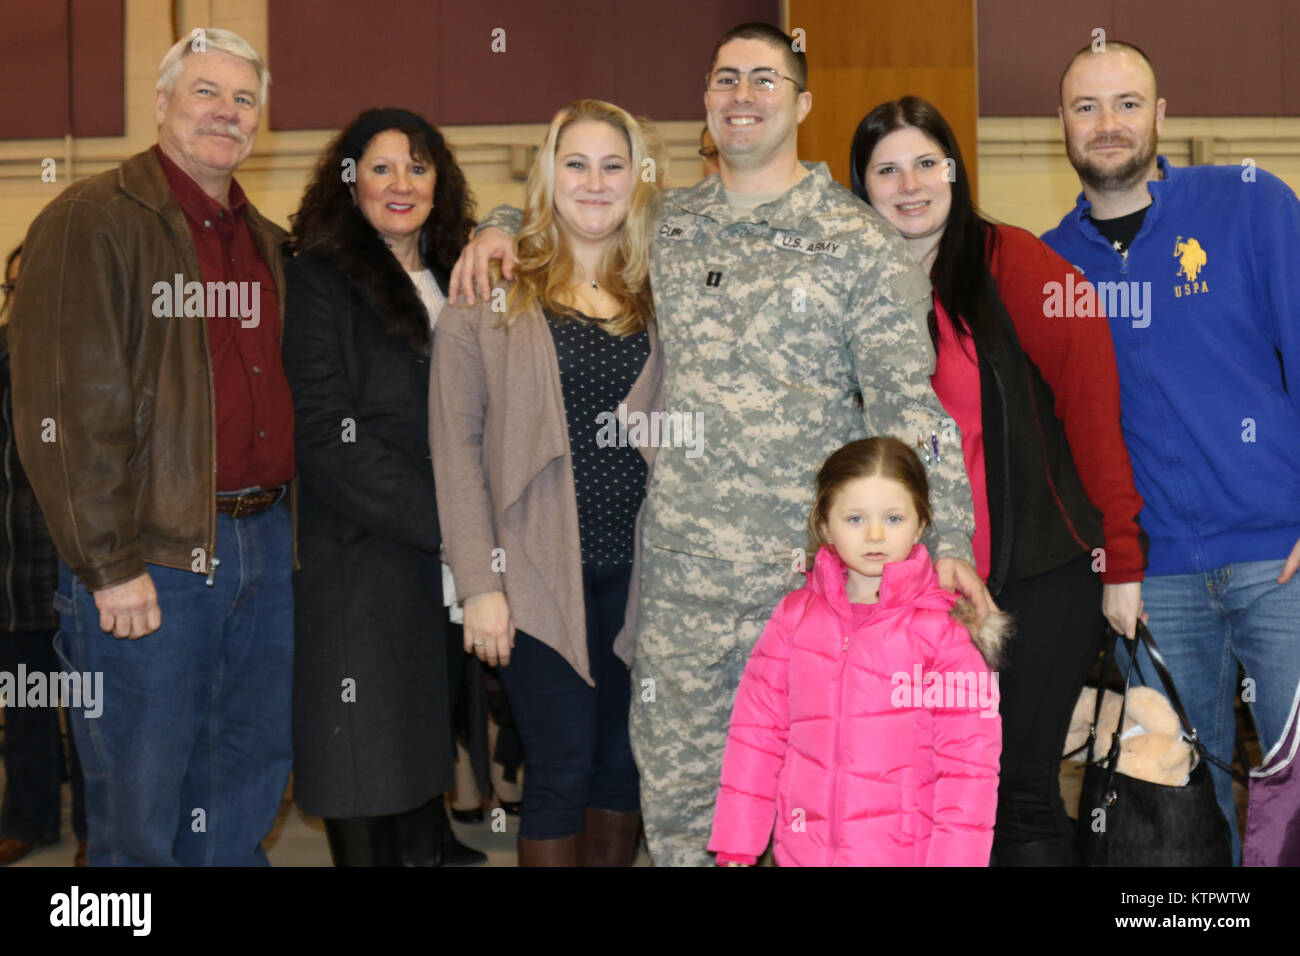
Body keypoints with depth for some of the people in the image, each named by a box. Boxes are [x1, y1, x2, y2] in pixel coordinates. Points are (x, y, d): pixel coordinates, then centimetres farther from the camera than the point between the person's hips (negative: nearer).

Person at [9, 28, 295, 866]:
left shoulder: (268, 243, 16)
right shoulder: (93, 222, -7)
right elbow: (65, 410, -14)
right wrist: (111, 563, -17)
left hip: (266, 544, 7)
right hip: (153, 557, -7)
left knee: (252, 776, 16)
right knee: (141, 799, 4)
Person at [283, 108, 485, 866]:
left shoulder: (456, 278, 13)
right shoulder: (320, 279, -6)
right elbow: (324, 435, -15)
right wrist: (443, 522, -18)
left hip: (448, 562, 6)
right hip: (365, 562, -5)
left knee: (430, 740, 14)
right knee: (367, 756, 2)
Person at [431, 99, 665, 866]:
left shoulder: (661, 296, 9)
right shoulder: (492, 293, -1)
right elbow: (456, 445, -3)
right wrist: (480, 583, -9)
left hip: (639, 566, 3)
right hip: (542, 570, -3)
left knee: (625, 762, 11)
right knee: (561, 770, 1)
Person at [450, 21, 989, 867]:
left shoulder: (861, 242, -1)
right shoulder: (667, 224, 10)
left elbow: (908, 401, -5)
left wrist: (947, 536, -15)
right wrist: (503, 225, 7)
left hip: (812, 569, -3)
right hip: (680, 566, 4)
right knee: (675, 785, 11)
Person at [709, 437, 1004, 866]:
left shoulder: (942, 631, -8)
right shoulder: (795, 616, 1)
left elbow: (968, 762, -8)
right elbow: (758, 730, 4)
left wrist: (953, 858, -12)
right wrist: (737, 845, 4)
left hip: (905, 851, -3)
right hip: (804, 849, 3)